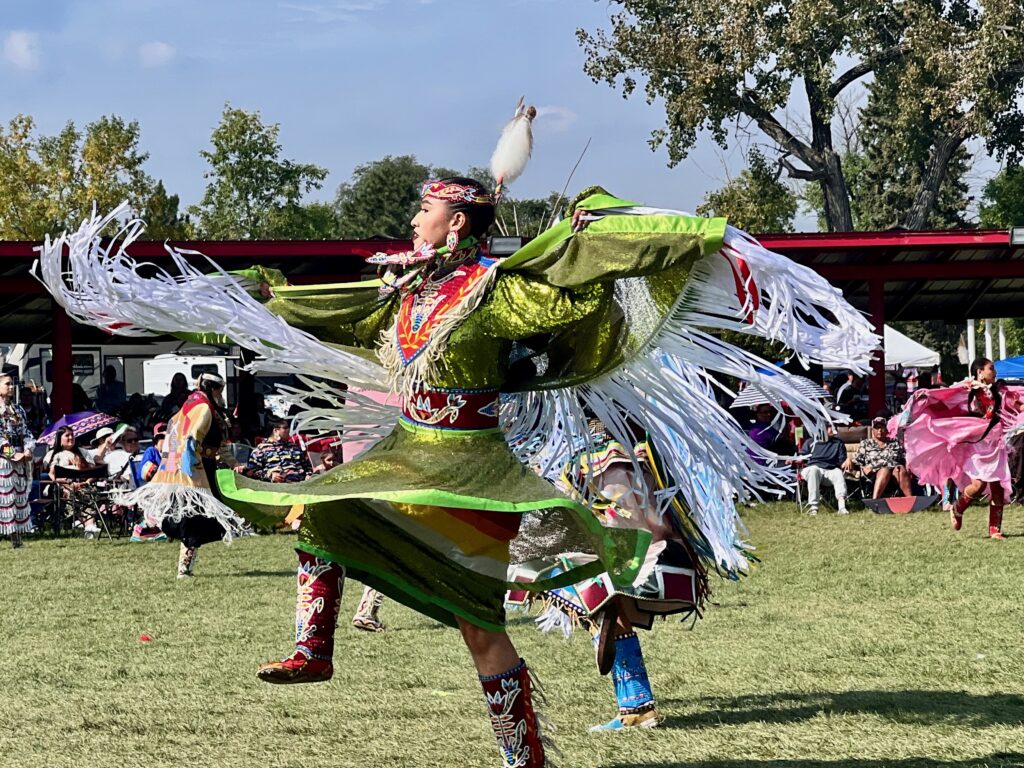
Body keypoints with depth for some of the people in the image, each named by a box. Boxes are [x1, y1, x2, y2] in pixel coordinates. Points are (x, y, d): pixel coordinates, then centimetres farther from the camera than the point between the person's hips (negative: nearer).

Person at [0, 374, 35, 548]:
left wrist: (28, 450, -4)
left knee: (20, 497, 4)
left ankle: (17, 539, 6)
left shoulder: (18, 409, 16)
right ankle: (14, 540, -10)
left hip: (19, 460, 6)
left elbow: (26, 432, 14)